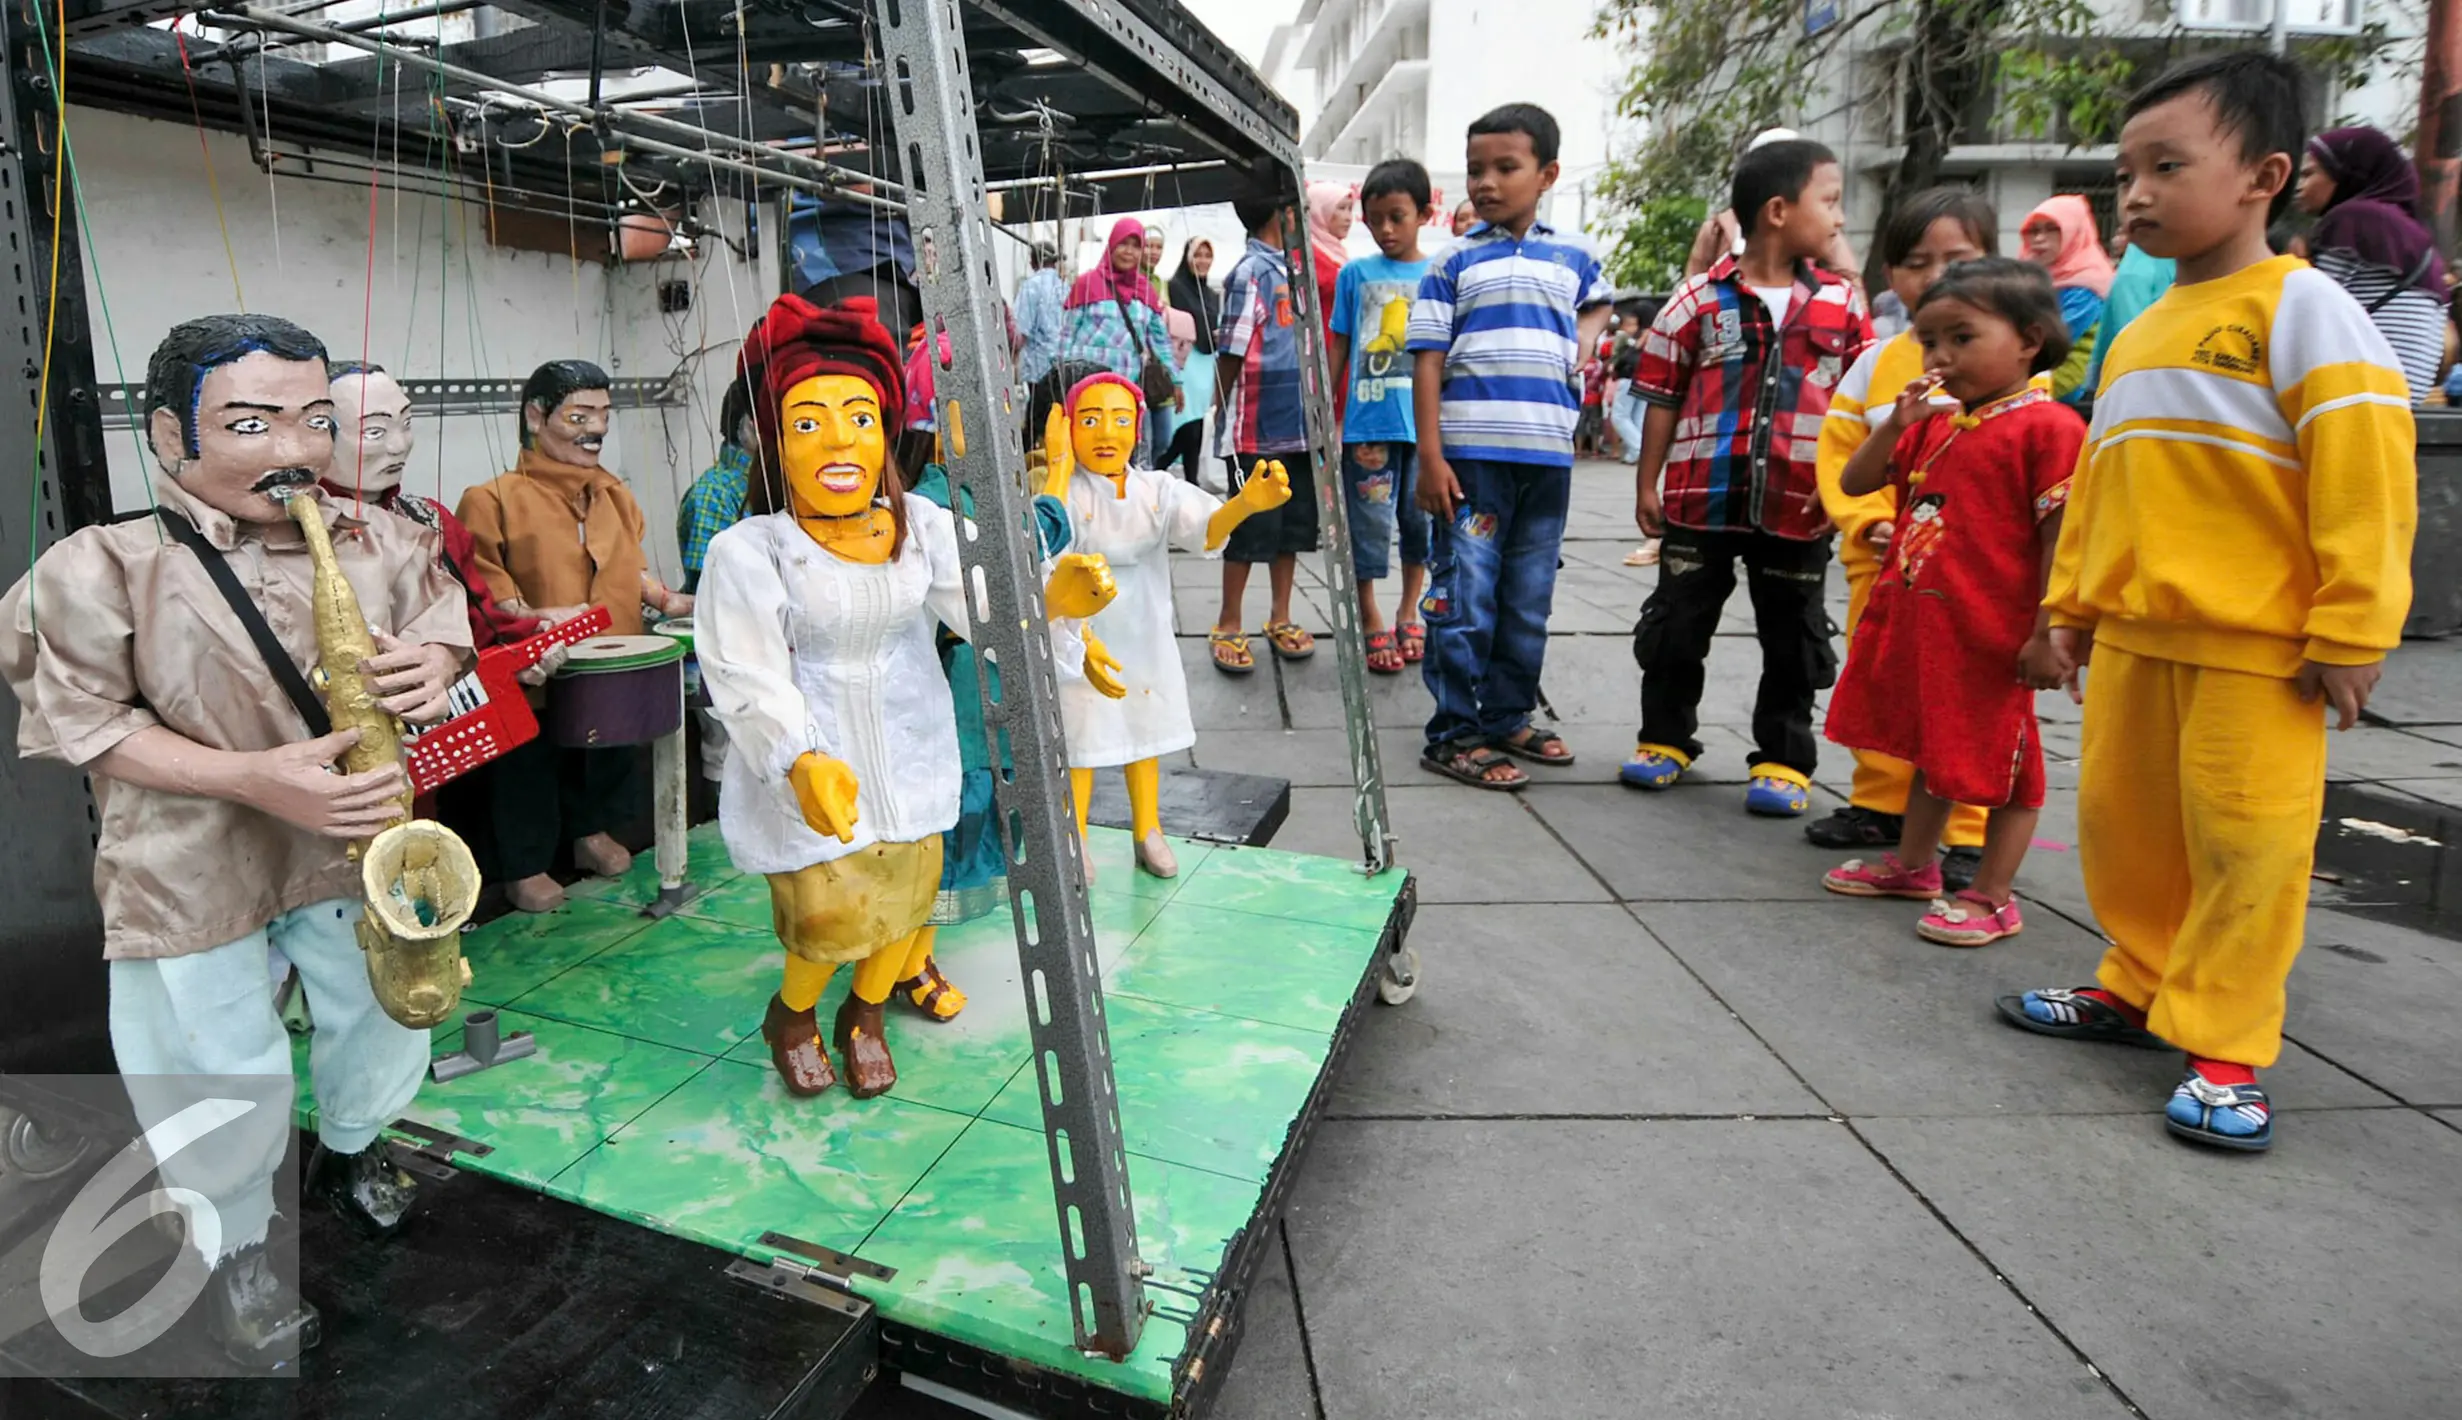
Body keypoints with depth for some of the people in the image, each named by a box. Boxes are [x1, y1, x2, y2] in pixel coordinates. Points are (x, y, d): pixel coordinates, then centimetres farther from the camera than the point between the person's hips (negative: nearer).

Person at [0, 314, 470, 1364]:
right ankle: (236, 1249, 37)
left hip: (355, 840, 4)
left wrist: (434, 661, -14)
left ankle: (348, 1155, 51)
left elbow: (442, 616, 11)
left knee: (388, 1023, 19)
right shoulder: (100, 570, -15)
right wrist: (253, 777, -25)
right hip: (190, 868, -4)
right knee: (225, 1077, 10)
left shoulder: (379, 542, -4)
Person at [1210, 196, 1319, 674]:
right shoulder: (1251, 273, -11)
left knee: (1293, 524, 12)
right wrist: (1222, 416, -4)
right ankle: (1229, 626, 11)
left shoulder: (1289, 267, 13)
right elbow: (1230, 353, -11)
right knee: (1250, 530, -1)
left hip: (1297, 424, 8)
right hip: (1258, 431, -7)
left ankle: (1280, 618, 23)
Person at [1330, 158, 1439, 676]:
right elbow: (1339, 348, 8)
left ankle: (1409, 613, 26)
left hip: (1425, 421, 1)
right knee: (1369, 521, 3)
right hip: (1367, 420, -1)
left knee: (1421, 517, 9)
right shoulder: (1355, 274, 4)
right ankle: (1371, 622, 16)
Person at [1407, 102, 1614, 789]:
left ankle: (1507, 717, 24)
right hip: (1470, 454, -4)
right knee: (1465, 597, -4)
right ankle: (1454, 733, 4)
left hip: (1548, 455, 4)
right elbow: (1428, 362, -3)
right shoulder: (1455, 262, 2)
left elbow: (1599, 300, 34)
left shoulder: (1572, 255, 12)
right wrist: (1431, 456, -11)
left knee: (1529, 600, 11)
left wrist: (1585, 340, 12)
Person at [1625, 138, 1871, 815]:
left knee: (1793, 638, 9)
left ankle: (1783, 758, 23)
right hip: (1701, 498, -1)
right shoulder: (1702, 297, -2)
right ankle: (1666, 739, 26)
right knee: (1676, 625, 9)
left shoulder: (1842, 302, 5)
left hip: (1798, 506, 2)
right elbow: (1663, 396, 1)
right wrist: (1647, 483, 0)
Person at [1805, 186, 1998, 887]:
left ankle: (1973, 835, 9)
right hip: (1881, 560, 4)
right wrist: (1869, 520, -8)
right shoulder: (1875, 362, 8)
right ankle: (1880, 803, 29)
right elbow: (1839, 453, 7)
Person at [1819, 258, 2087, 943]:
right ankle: (1913, 865, 36)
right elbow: (1854, 482, 13)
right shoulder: (1935, 424, 12)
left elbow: (2061, 538, -16)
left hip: (1992, 631, -8)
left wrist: (2046, 633, -19)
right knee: (1930, 747, 21)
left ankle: (1993, 896, 17)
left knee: (1998, 758, 5)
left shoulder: (2049, 426, -12)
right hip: (1916, 618, 8)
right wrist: (1896, 424, -3)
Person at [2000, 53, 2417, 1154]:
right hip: (2133, 637, 7)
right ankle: (2141, 985, 31)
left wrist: (2351, 629, -16)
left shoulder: (2299, 306, -7)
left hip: (2255, 648, -7)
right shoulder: (2138, 335, 15)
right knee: (2121, 821, 13)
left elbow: (2362, 471, -13)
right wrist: (2072, 603, 18)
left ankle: (2224, 1046, 12)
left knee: (2244, 841, 0)